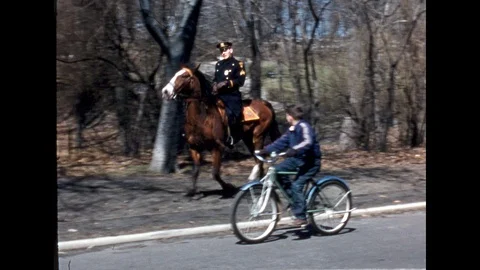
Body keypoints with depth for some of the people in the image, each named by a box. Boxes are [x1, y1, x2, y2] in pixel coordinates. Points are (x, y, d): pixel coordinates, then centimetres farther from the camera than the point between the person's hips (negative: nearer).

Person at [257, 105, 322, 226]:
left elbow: (308, 142, -34)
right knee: (276, 170, -4)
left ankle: (301, 217, -10)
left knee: (296, 186, -18)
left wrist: (294, 151, -46)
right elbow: (281, 142, 9)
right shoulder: (292, 129, 10)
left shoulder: (304, 127, -17)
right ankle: (293, 197, 8)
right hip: (297, 159, 9)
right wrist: (265, 150, 1)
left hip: (310, 161, -9)